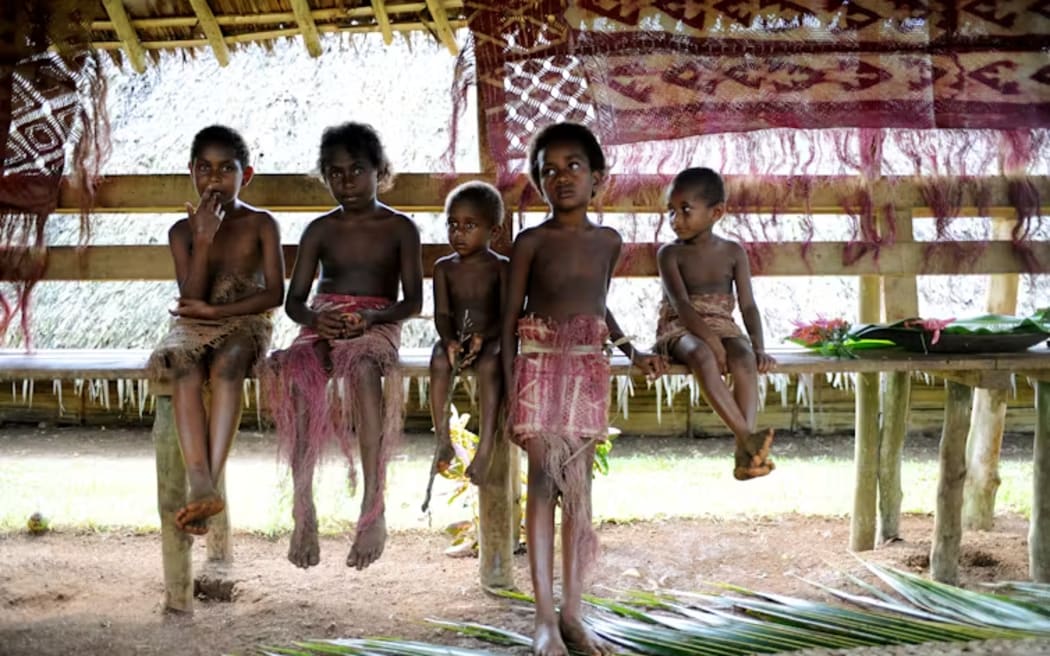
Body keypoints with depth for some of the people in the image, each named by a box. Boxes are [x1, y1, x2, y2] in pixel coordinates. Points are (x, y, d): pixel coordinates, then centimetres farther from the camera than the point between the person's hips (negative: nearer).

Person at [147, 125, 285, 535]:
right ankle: (202, 486, -46)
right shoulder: (182, 231, 7)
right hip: (194, 326, 2)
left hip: (246, 322, -2)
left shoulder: (261, 225, 3)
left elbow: (275, 293, -5)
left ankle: (210, 483, -46)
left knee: (227, 361, -37)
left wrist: (215, 310, -12)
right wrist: (203, 240, -14)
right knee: (184, 365, -33)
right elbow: (191, 299, -4)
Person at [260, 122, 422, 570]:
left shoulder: (400, 228, 10)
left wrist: (371, 319, -17)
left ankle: (373, 506, -46)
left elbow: (413, 301, 2)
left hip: (377, 327, -2)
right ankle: (303, 507, -38)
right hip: (322, 326, 3)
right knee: (293, 374, -35)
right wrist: (314, 319, -12)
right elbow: (293, 300, 12)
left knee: (363, 365, -41)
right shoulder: (320, 230, 17)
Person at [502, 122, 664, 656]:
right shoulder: (531, 242, -2)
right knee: (544, 483, -4)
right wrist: (510, 386, -7)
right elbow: (511, 317, -1)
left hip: (589, 369, 3)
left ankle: (572, 612, 11)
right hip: (540, 366, -3)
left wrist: (633, 353, 12)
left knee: (579, 486, 5)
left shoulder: (609, 242, 9)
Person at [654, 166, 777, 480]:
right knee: (702, 356, -38)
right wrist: (710, 338, -27)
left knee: (745, 360, -32)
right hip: (681, 329, -2)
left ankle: (745, 453, -40)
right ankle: (747, 436, -44)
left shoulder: (734, 252, 7)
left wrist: (759, 347, -15)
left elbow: (748, 305, 1)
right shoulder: (670, 253, 0)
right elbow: (681, 304, -13)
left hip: (722, 327, 3)